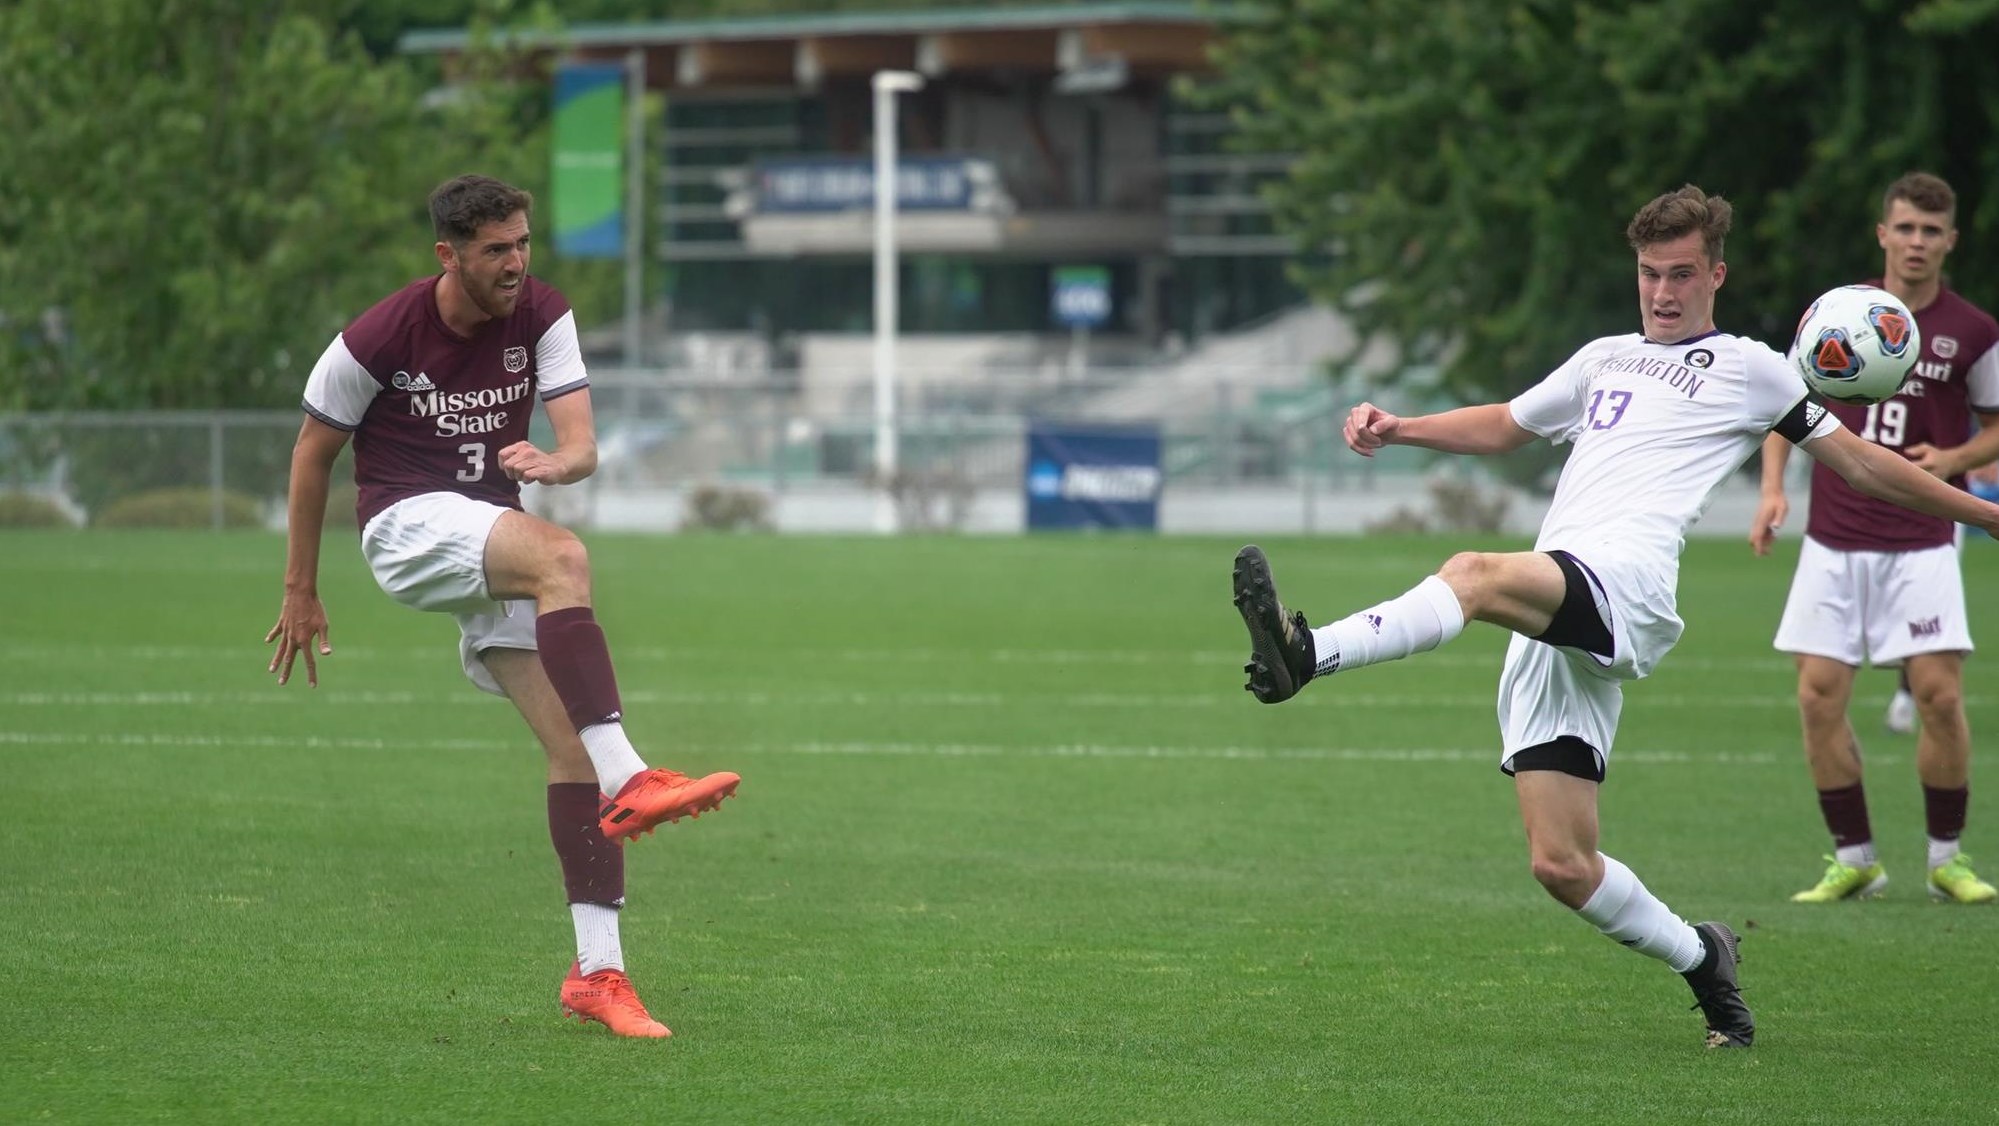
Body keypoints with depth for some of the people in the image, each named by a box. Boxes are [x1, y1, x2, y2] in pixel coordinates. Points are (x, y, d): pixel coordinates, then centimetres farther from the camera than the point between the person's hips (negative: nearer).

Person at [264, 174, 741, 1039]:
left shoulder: (541, 317, 0)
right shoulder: (378, 339, -11)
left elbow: (581, 442, -8)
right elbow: (313, 451, 2)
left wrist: (555, 462, -34)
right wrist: (300, 593, 6)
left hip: (495, 532, 5)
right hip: (407, 523, -5)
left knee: (573, 743, -9)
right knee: (562, 558, -35)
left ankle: (597, 971, -9)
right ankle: (628, 783, -45)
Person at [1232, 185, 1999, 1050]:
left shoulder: (1747, 369, 16)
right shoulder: (1608, 360, 33)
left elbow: (1859, 462, 22)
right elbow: (1502, 426, 42)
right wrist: (1397, 428, 27)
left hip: (1624, 583, -7)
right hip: (1551, 634, 7)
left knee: (1477, 573, -39)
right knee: (1561, 865, -2)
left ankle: (1306, 655, -59)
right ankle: (1702, 962, 19)